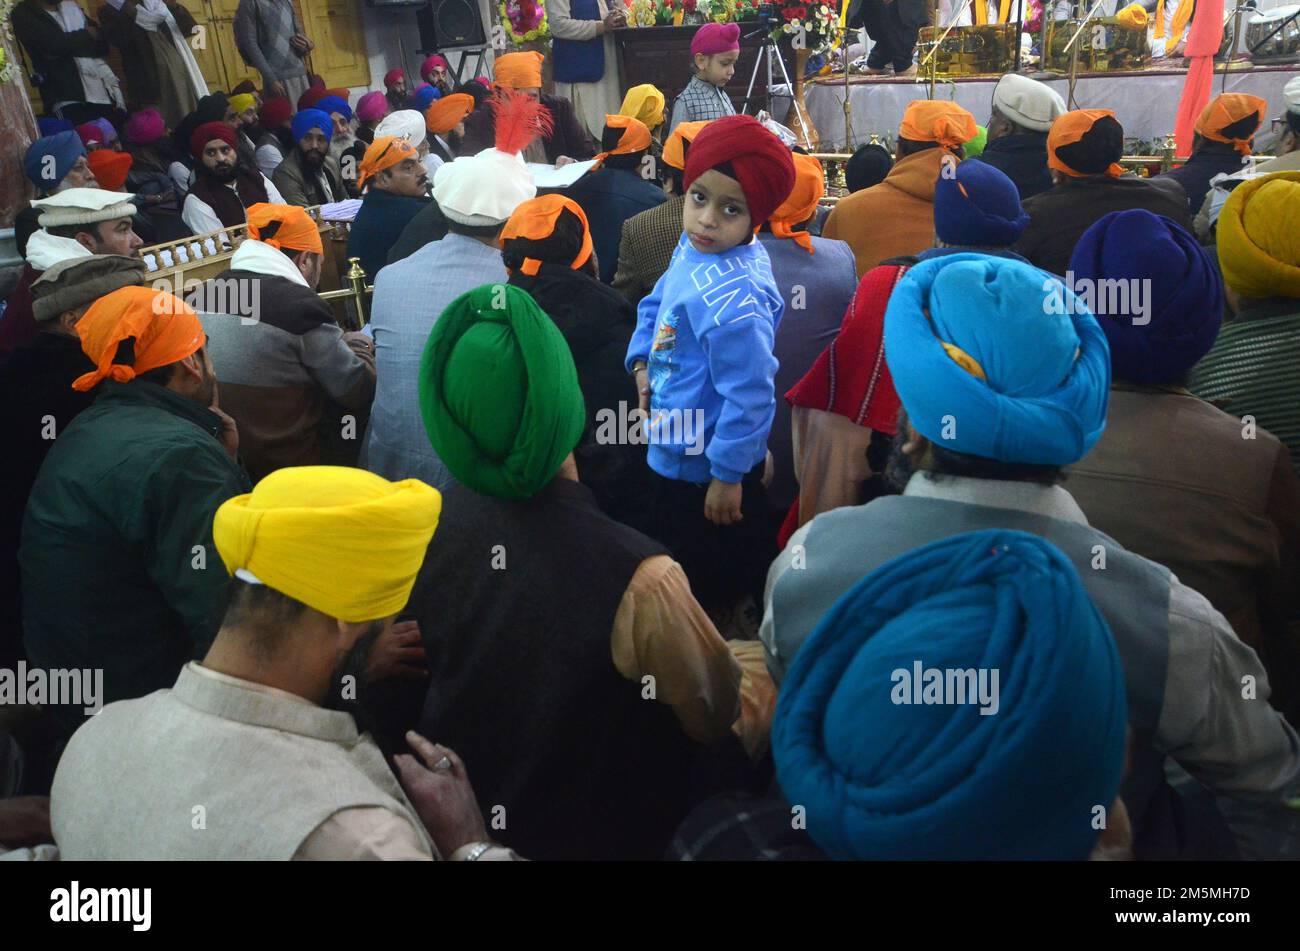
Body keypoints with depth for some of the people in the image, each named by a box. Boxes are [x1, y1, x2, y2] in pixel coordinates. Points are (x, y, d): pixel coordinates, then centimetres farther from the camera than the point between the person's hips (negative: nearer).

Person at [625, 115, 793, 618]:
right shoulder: (693, 247, -3)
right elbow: (658, 303, 16)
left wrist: (728, 475, -20)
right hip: (674, 456, 10)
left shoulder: (731, 298, -32)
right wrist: (643, 362, 3)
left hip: (707, 472, -10)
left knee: (706, 590, 12)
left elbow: (749, 394, -29)